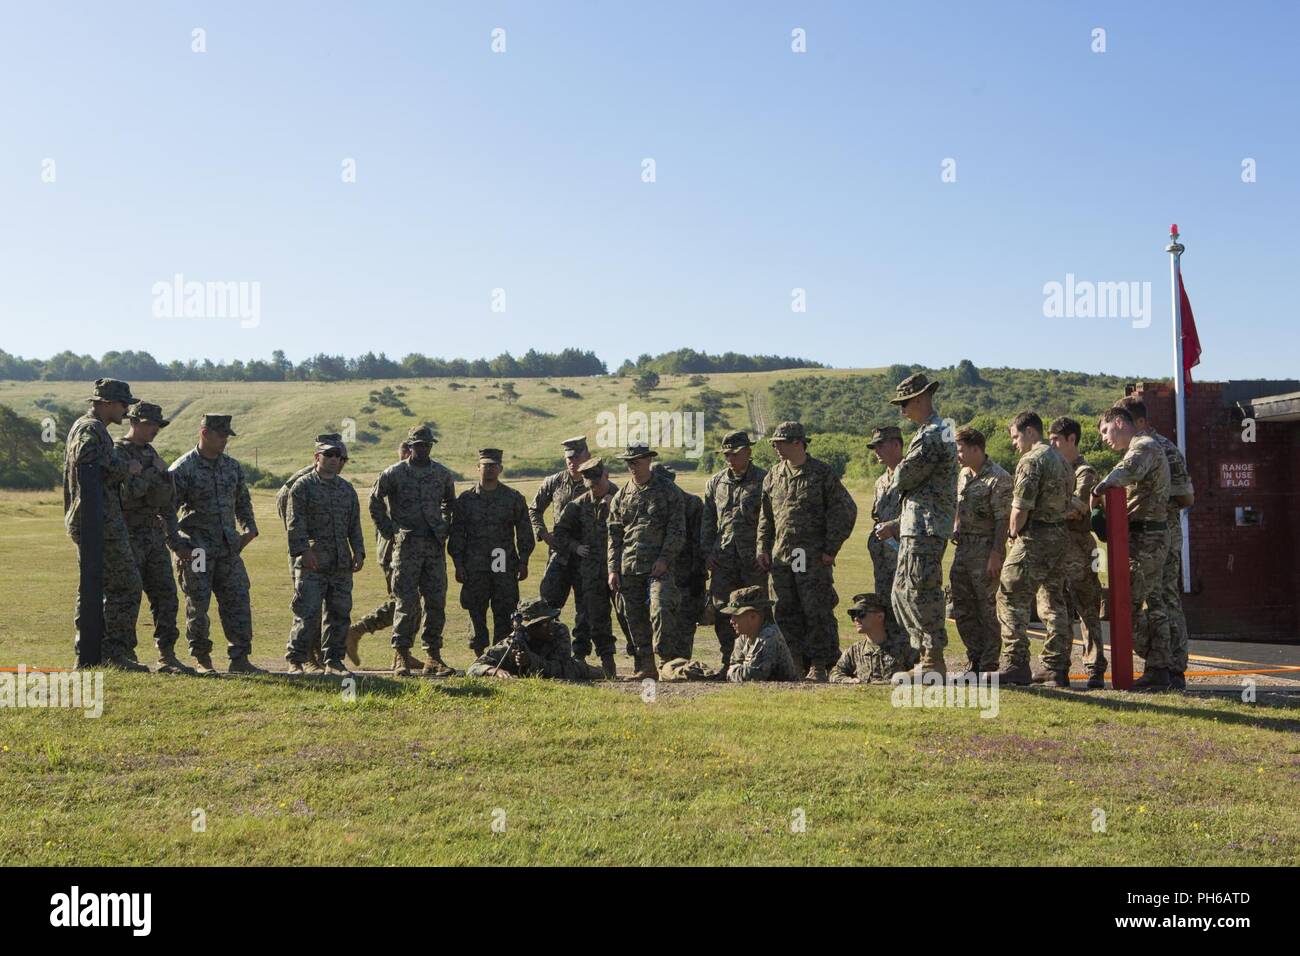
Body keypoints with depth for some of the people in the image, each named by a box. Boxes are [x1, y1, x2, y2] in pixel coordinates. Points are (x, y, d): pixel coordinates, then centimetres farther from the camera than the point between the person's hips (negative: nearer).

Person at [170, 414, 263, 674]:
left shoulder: (233, 466, 10)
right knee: (198, 604, 3)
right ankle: (200, 658, 17)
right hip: (197, 548, -5)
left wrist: (249, 528, 9)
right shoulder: (183, 468, -8)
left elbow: (243, 501, 23)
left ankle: (240, 659, 6)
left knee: (238, 601, 1)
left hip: (229, 547, 5)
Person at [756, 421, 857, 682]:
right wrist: (763, 548, 10)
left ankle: (818, 667, 4)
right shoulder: (774, 475, 12)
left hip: (813, 558, -5)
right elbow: (766, 515, 19)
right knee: (787, 613, 7)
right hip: (780, 557, 6)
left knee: (816, 612, -4)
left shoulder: (823, 474, -4)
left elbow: (846, 512, -5)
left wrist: (831, 549, -9)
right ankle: (795, 664, 16)